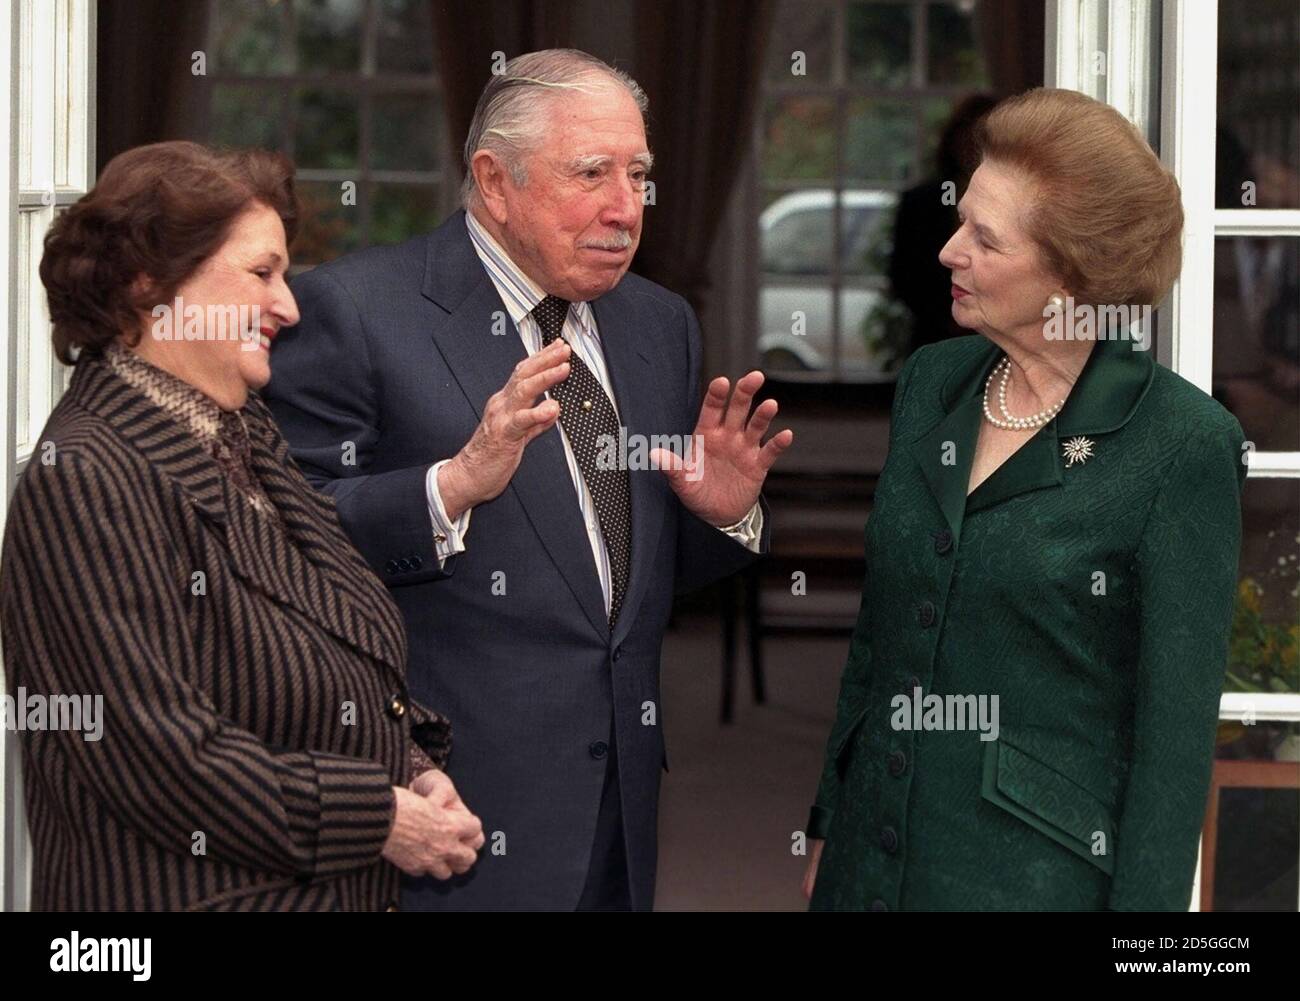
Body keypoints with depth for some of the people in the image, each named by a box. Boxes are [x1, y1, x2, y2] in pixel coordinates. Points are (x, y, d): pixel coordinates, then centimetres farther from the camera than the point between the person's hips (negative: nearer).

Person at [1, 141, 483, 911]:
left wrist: (414, 768, -2)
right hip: (190, 895, -8)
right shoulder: (88, 478, -17)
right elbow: (155, 753, -23)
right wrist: (383, 818, -17)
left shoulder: (246, 441, 11)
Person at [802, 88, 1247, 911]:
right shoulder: (932, 382, 5)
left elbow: (1177, 726, -11)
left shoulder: (1183, 447, -13)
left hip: (1039, 872, -5)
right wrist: (828, 826, 15)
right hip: (874, 856, 6)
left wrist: (1144, 900, -12)